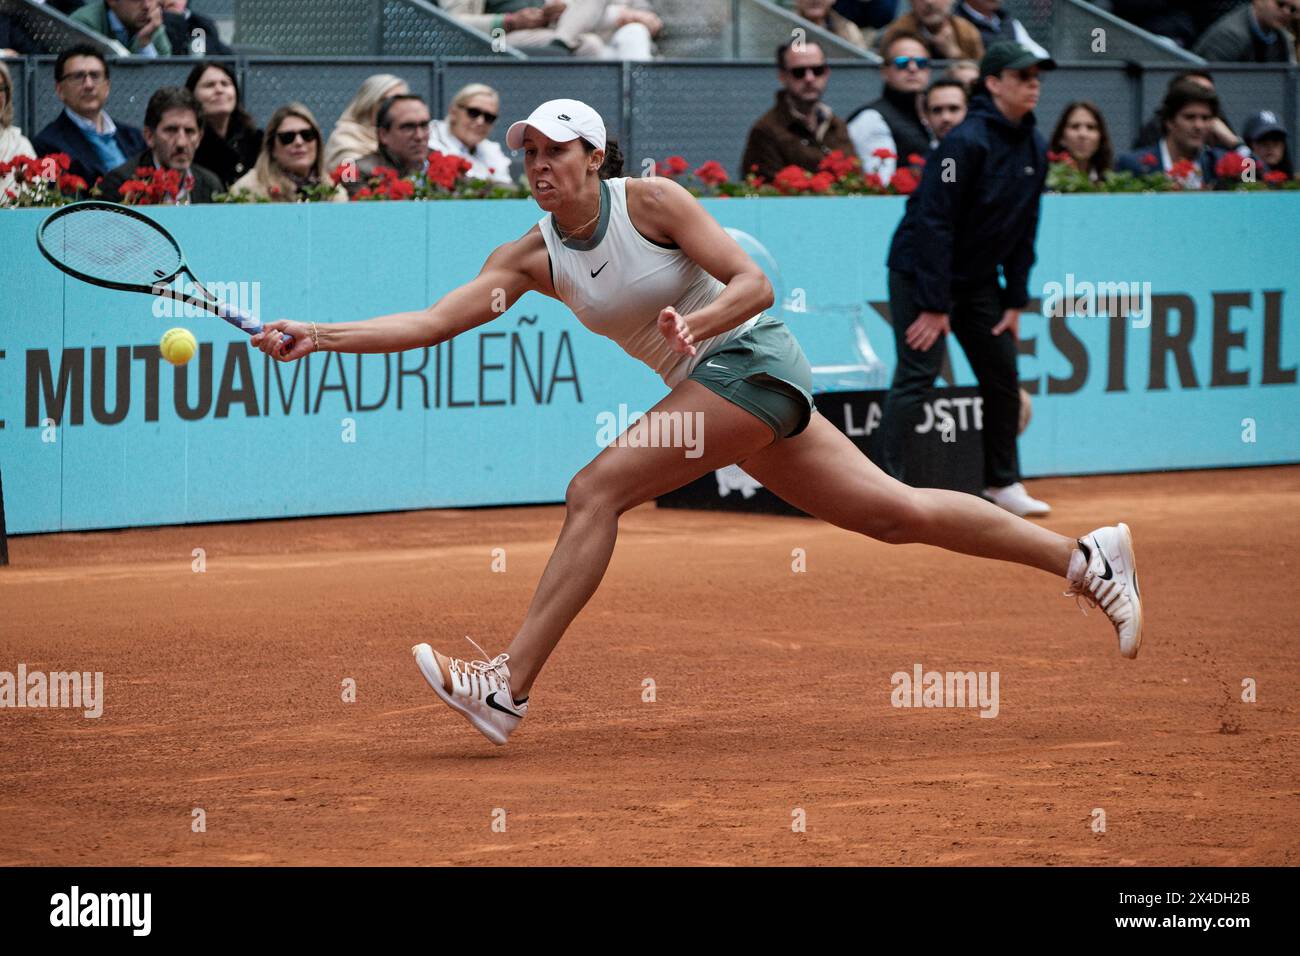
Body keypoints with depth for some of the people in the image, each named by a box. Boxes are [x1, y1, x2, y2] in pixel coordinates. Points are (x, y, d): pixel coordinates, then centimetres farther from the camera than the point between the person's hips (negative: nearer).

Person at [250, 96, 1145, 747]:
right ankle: (1087, 559, 14)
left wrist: (697, 321, -31)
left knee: (595, 490, -19)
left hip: (751, 360, -8)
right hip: (711, 389, 8)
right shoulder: (532, 256, 6)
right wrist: (319, 337, -13)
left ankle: (507, 687, -20)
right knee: (893, 509, 8)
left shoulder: (651, 200, -11)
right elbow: (434, 320, -3)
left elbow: (754, 284, -12)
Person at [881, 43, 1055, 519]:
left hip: (979, 279, 8)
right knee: (917, 375, -14)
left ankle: (1003, 484, 22)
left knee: (1003, 377, 9)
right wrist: (934, 305, -24)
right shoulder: (967, 141, -22)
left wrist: (1015, 300, 6)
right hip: (921, 271, -8)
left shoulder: (1034, 149, 3)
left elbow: (1024, 229, 11)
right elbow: (933, 223, -23)